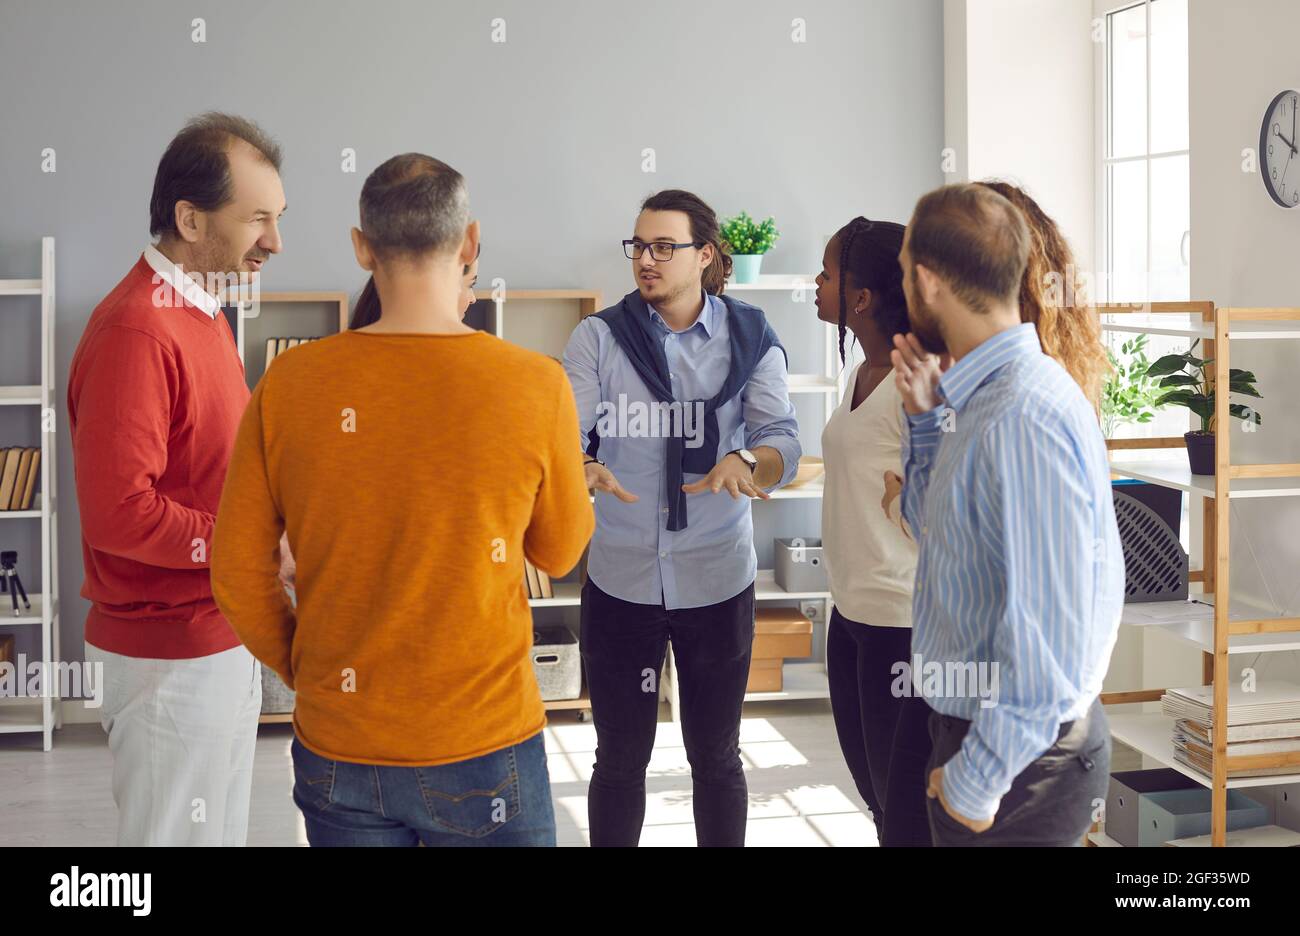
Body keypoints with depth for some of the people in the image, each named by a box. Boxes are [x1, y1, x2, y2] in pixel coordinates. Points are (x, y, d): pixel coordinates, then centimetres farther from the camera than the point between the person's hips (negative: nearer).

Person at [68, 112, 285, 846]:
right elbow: (120, 511, -25)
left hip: (223, 635, 9)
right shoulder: (137, 331, -21)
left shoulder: (201, 312, 10)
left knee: (225, 828, 18)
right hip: (172, 651, -9)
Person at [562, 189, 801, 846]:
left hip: (718, 582, 0)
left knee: (716, 756, 14)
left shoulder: (751, 340, -2)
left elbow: (783, 445, -12)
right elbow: (562, 434, -11)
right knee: (619, 759, 12)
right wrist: (582, 469, -34)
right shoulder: (599, 337, -2)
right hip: (619, 580, 0)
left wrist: (746, 463, -35)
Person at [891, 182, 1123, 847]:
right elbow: (936, 531, 17)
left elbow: (1047, 629, -28)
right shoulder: (984, 397, 4)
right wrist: (926, 419, 4)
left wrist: (978, 782, -20)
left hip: (1018, 759, -9)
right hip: (974, 727, 9)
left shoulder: (1026, 417, -26)